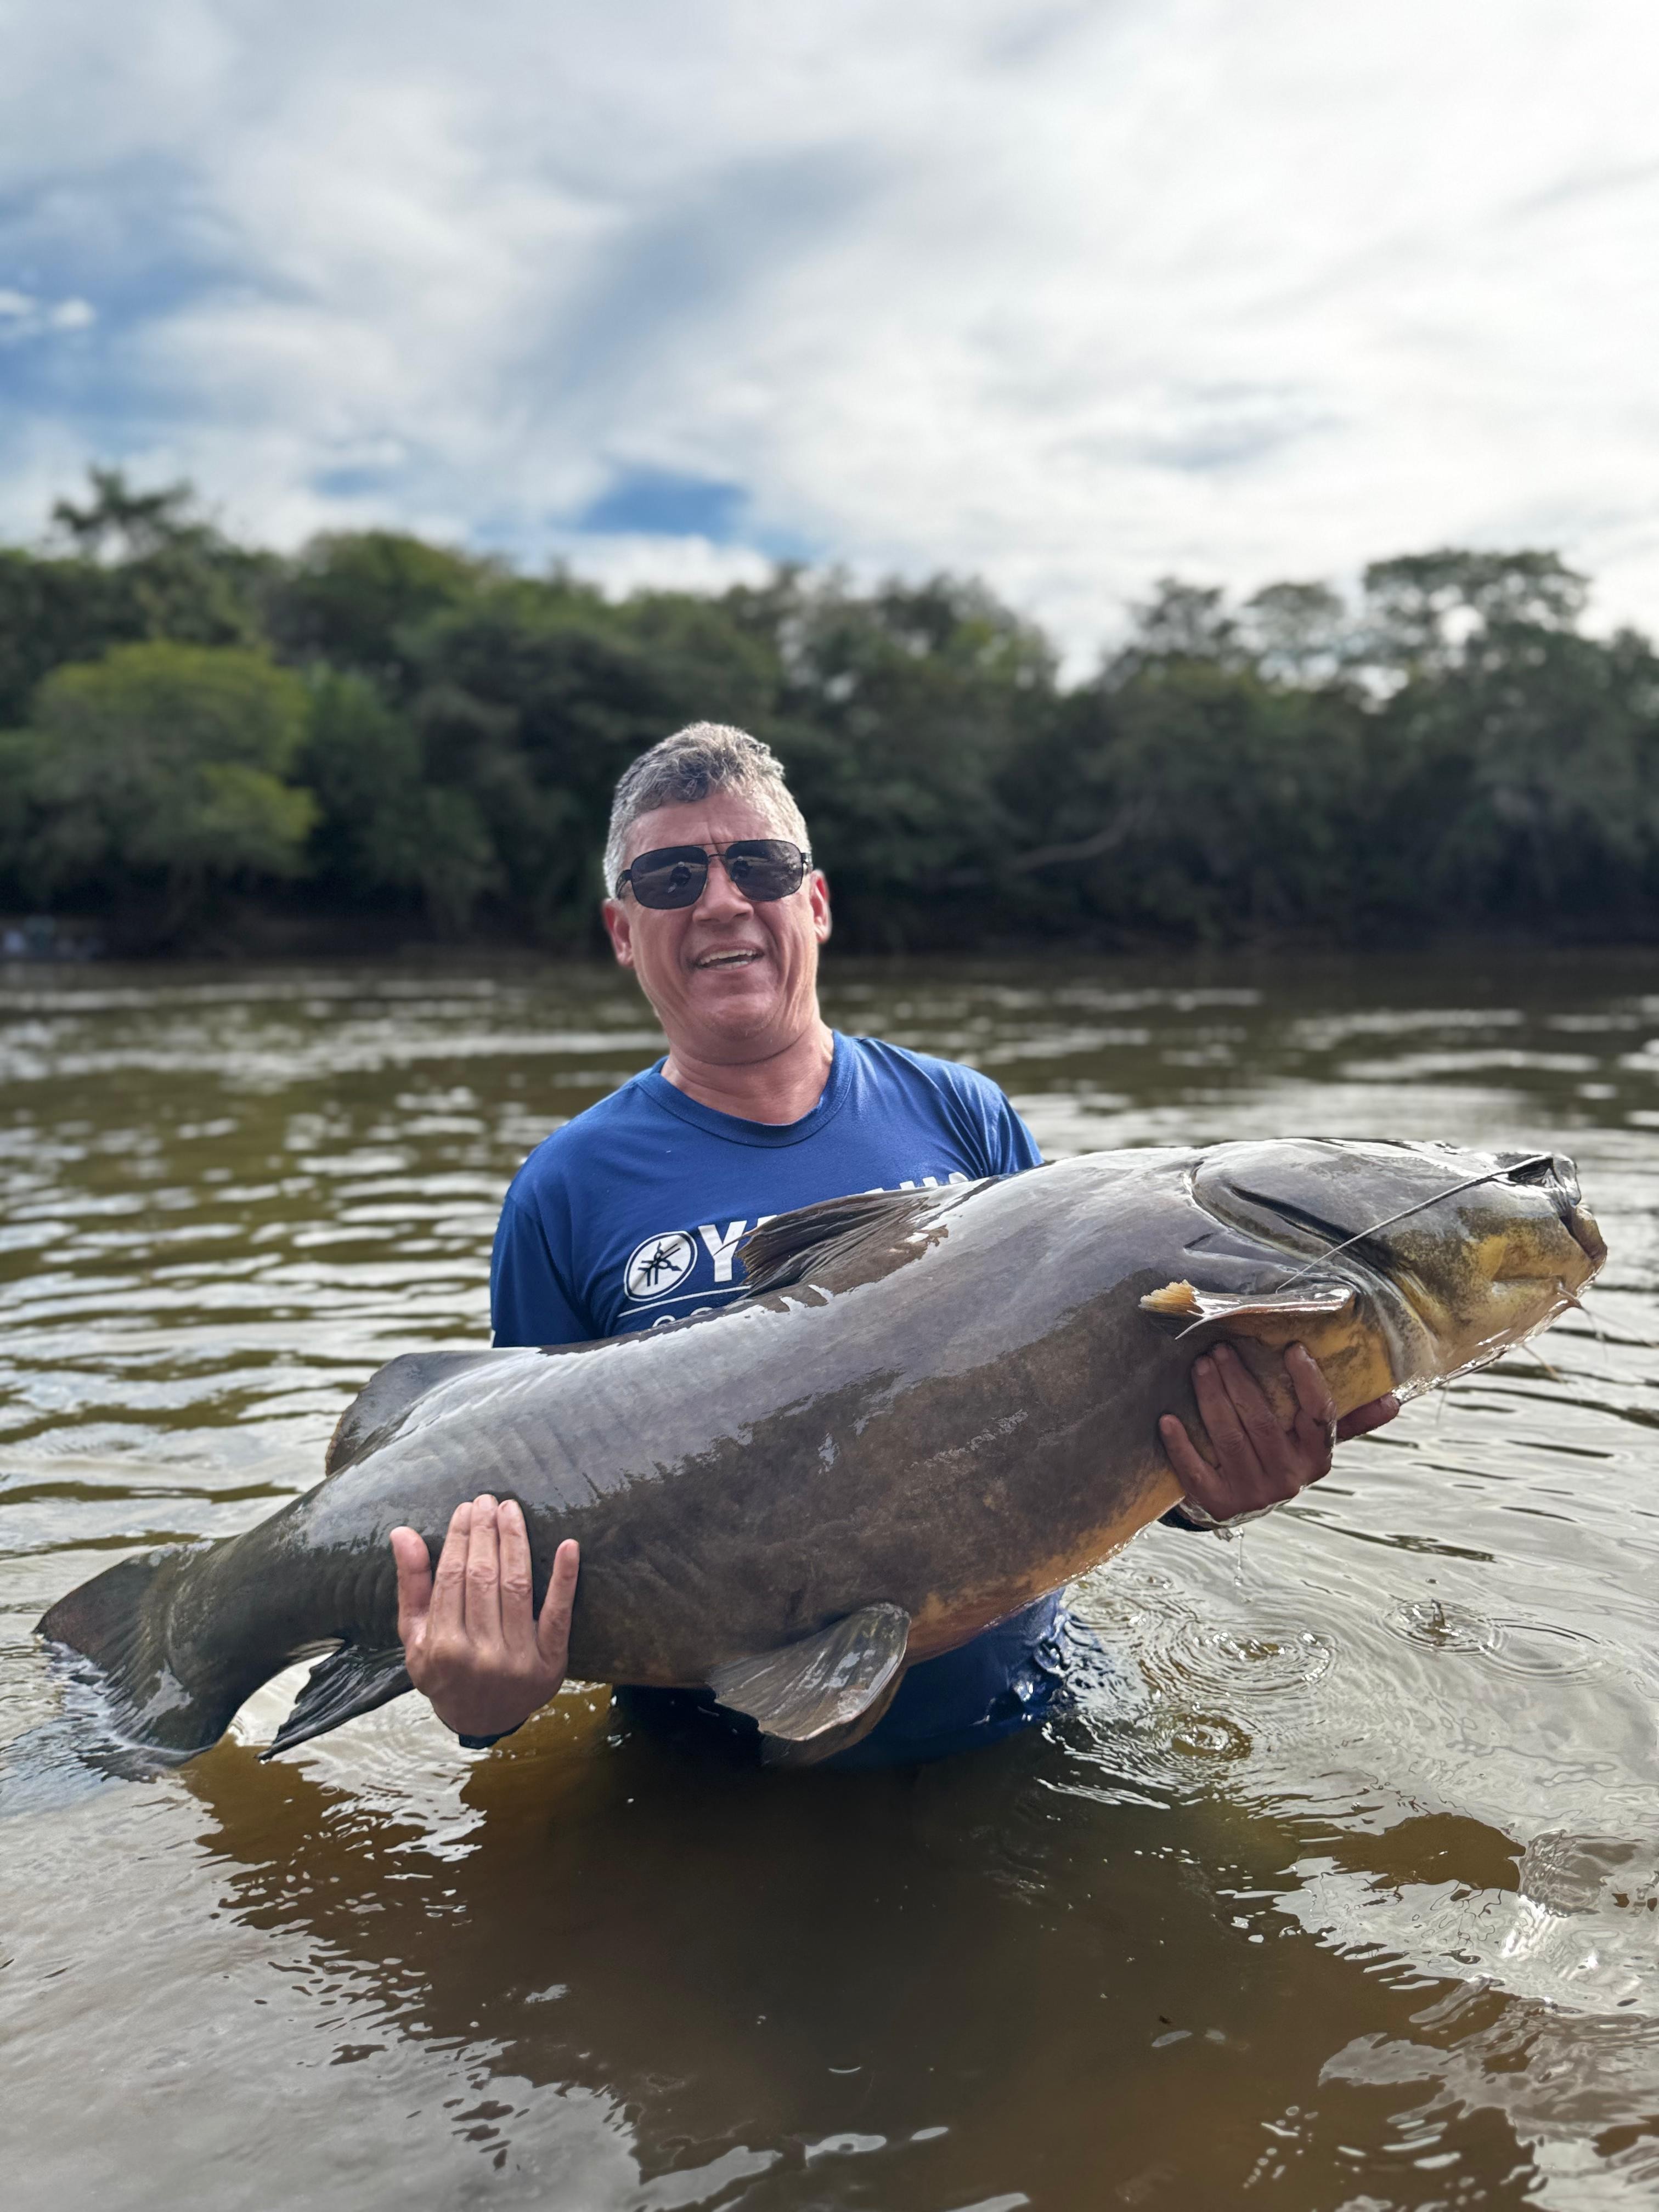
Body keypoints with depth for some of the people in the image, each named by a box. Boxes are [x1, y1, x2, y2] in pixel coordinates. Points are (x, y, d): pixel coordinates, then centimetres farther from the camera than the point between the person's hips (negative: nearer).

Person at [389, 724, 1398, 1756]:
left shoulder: (958, 1112, 3)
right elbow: (534, 1506, -1)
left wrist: (1206, 1486, -16)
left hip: (1017, 1705, 0)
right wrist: (484, 1704, -21)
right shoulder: (568, 1193, -2)